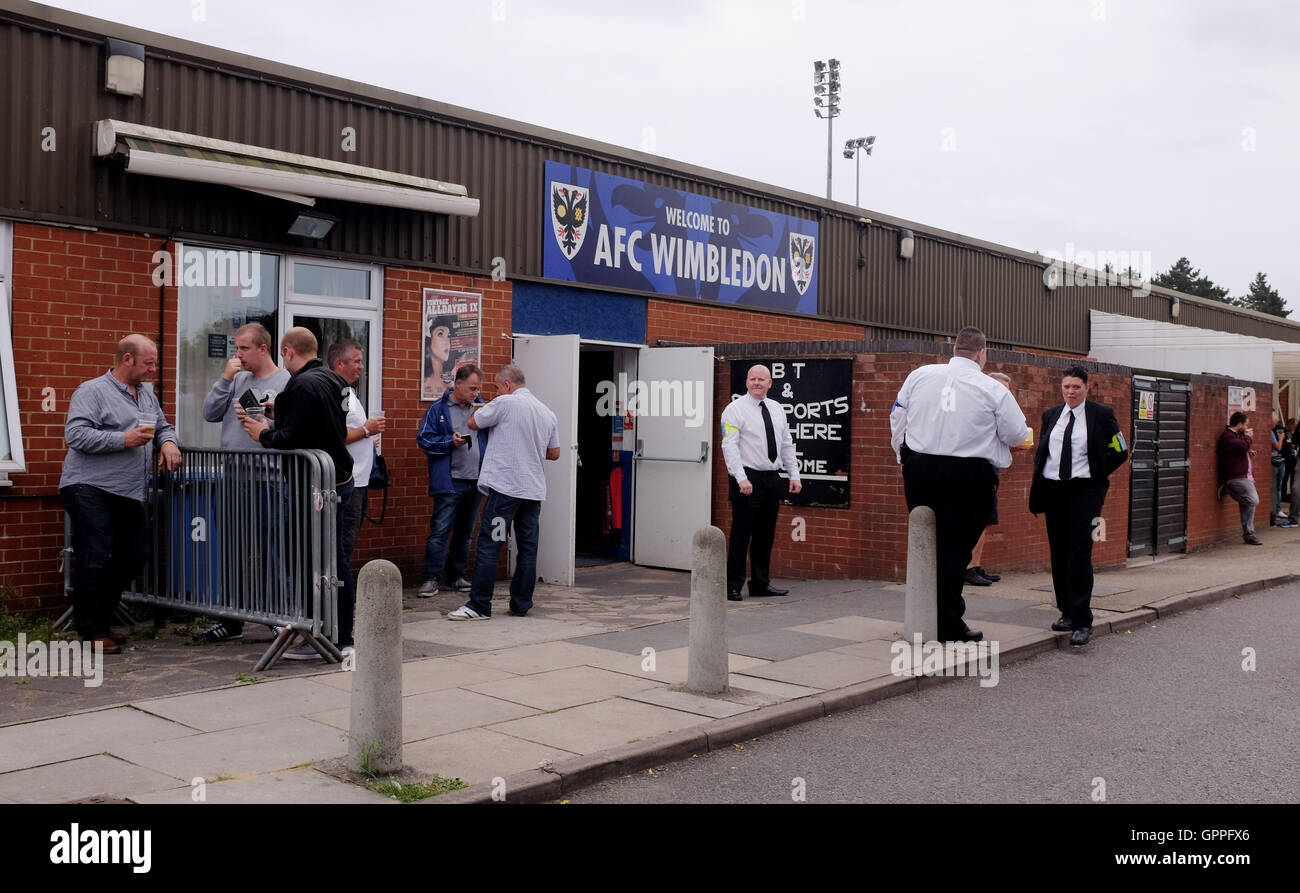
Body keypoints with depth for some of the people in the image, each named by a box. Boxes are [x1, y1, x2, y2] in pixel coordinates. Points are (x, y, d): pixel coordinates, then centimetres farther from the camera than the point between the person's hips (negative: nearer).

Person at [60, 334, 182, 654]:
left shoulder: (147, 395, 17)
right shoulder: (92, 391, -7)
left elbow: (163, 426, 27)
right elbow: (75, 434, -17)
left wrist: (168, 442, 3)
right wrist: (124, 439, -20)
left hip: (129, 495, 8)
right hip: (90, 491, -8)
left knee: (135, 556, 10)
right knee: (94, 561, -5)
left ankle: (102, 619, 25)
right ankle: (92, 632, 5)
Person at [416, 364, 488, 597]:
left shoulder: (481, 407, 12)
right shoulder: (438, 409, -1)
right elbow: (424, 439, -4)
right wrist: (450, 442, -16)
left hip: (476, 481, 5)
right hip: (450, 482, -5)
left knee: (465, 533, 12)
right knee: (440, 530, -8)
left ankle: (456, 576, 22)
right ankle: (431, 578, -2)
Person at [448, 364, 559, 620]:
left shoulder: (505, 403, -6)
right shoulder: (547, 413, 14)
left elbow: (473, 423, 6)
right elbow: (554, 453, 19)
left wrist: (477, 409, 26)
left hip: (506, 486, -7)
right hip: (535, 490, 7)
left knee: (489, 545, -5)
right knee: (528, 548, 9)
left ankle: (479, 606, -6)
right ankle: (521, 605, 14)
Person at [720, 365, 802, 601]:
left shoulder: (777, 409, 14)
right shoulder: (735, 409, -6)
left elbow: (787, 445, 17)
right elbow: (730, 446, -14)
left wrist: (794, 475, 9)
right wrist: (741, 478, -24)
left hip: (772, 479, 6)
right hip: (747, 479, -6)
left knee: (765, 535, 11)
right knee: (741, 534, -5)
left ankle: (760, 584, 19)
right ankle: (733, 587, 2)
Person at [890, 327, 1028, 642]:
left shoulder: (920, 375, 5)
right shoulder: (993, 389, -5)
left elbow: (898, 418, 11)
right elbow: (1017, 435, 3)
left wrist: (905, 458, 21)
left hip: (919, 469, 4)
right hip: (967, 474, -4)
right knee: (954, 548, 1)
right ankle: (949, 625, 5)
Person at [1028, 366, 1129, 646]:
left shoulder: (1101, 415, -1)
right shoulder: (1050, 415, 12)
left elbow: (1120, 452, 5)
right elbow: (1040, 452, 20)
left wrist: (1096, 475, 1)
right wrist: (1039, 481, 10)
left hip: (1084, 491, -5)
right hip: (1053, 489, 5)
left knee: (1080, 553, -12)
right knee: (1059, 553, 8)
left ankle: (1082, 622, -10)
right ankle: (1067, 613, 19)